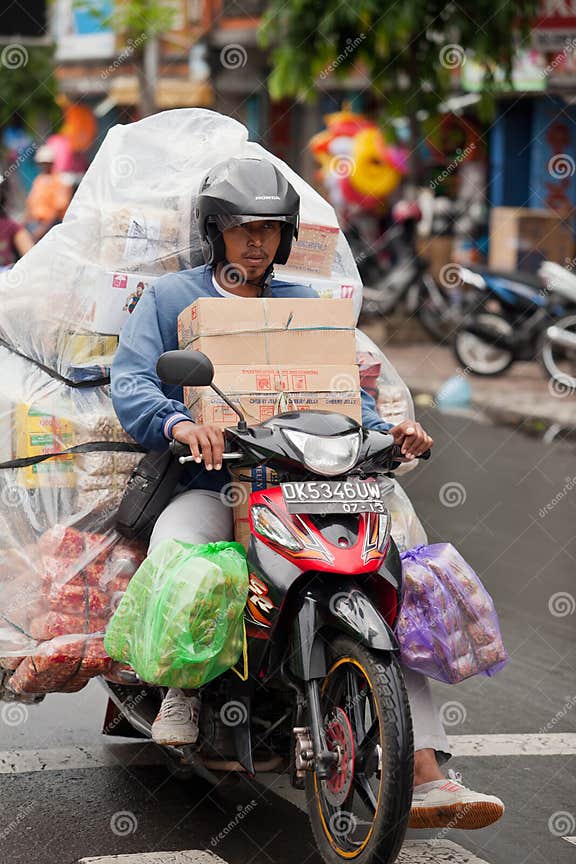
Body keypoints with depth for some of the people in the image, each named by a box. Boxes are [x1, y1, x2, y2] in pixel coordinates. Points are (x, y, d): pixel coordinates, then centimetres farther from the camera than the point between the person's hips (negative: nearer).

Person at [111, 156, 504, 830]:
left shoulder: (304, 307, 22)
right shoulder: (169, 299, 11)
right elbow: (130, 382, -5)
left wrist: (387, 430, -9)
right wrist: (180, 424, -28)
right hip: (207, 486, -3)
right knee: (176, 554, -39)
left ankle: (424, 775, -28)